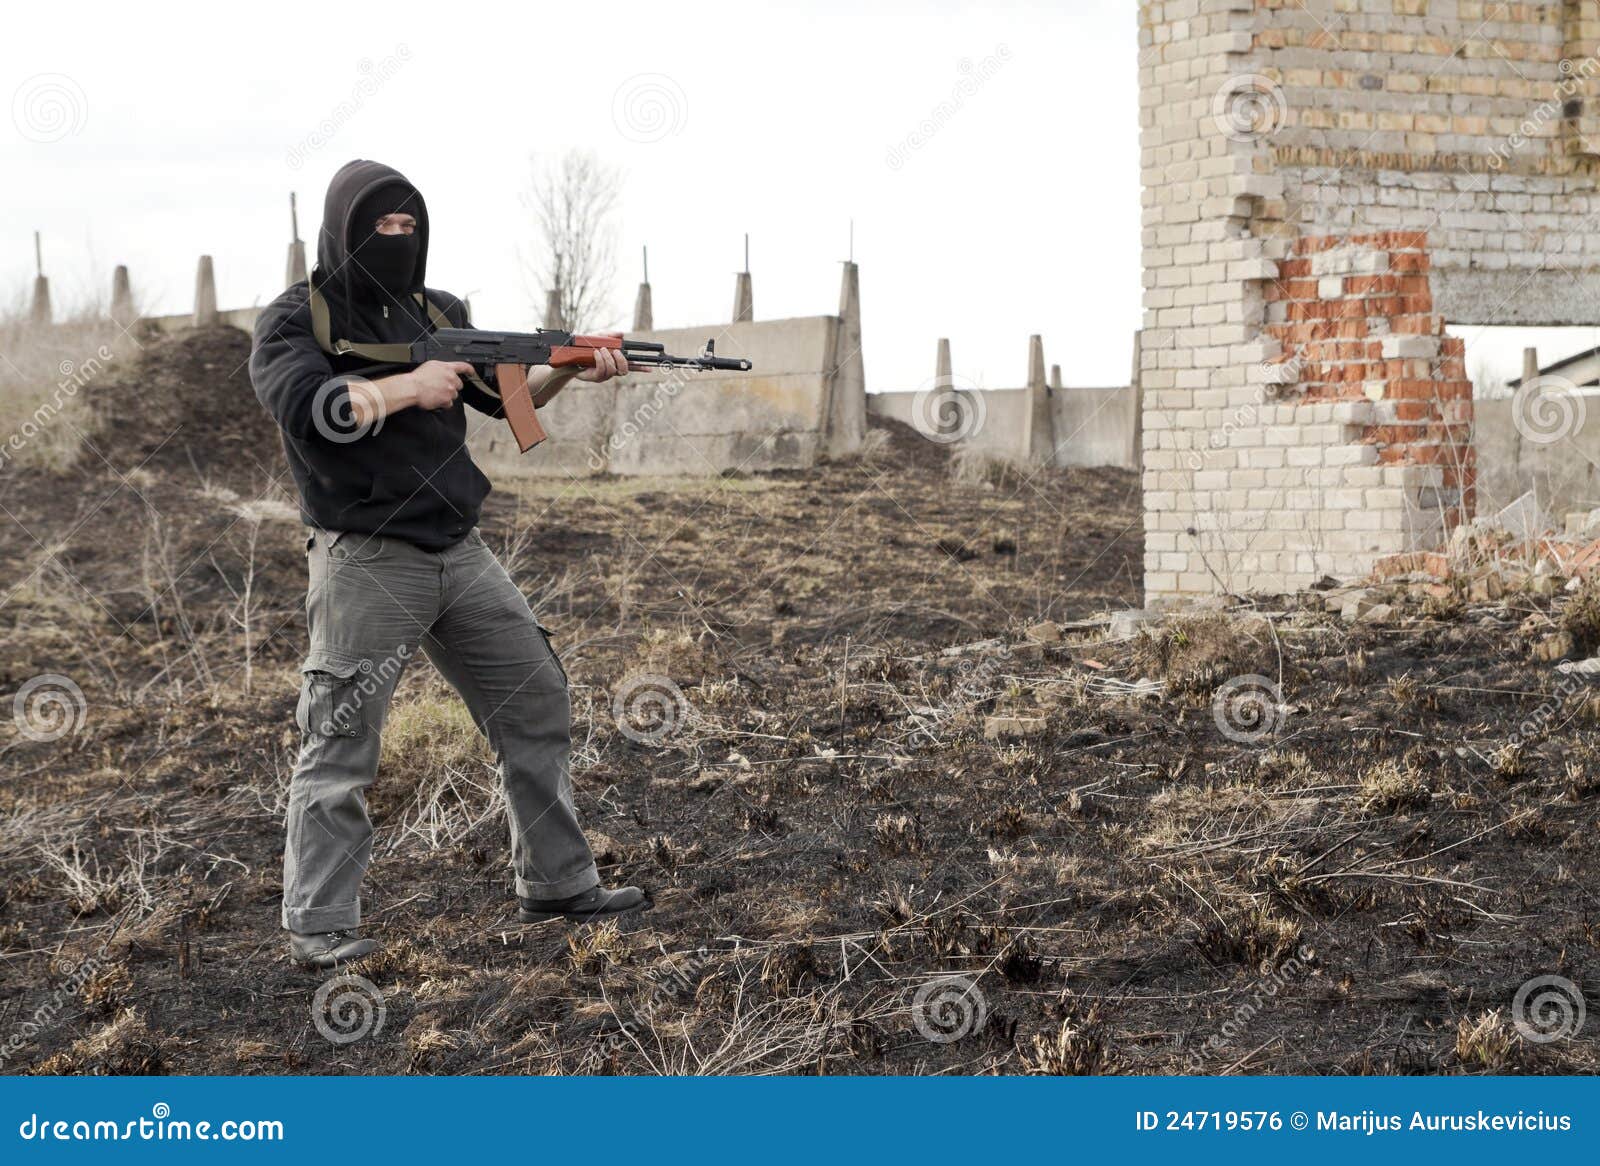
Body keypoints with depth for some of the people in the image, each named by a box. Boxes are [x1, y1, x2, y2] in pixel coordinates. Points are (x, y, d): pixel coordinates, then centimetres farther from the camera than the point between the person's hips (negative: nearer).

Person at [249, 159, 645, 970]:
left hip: (459, 553, 7)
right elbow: (305, 406, -21)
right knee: (340, 746, -5)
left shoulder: (438, 313, 14)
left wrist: (570, 369, -7)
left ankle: (557, 885, 21)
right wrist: (407, 387, -20)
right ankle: (319, 927, 1)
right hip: (365, 562, -6)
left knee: (535, 702, 10)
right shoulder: (295, 321, -4)